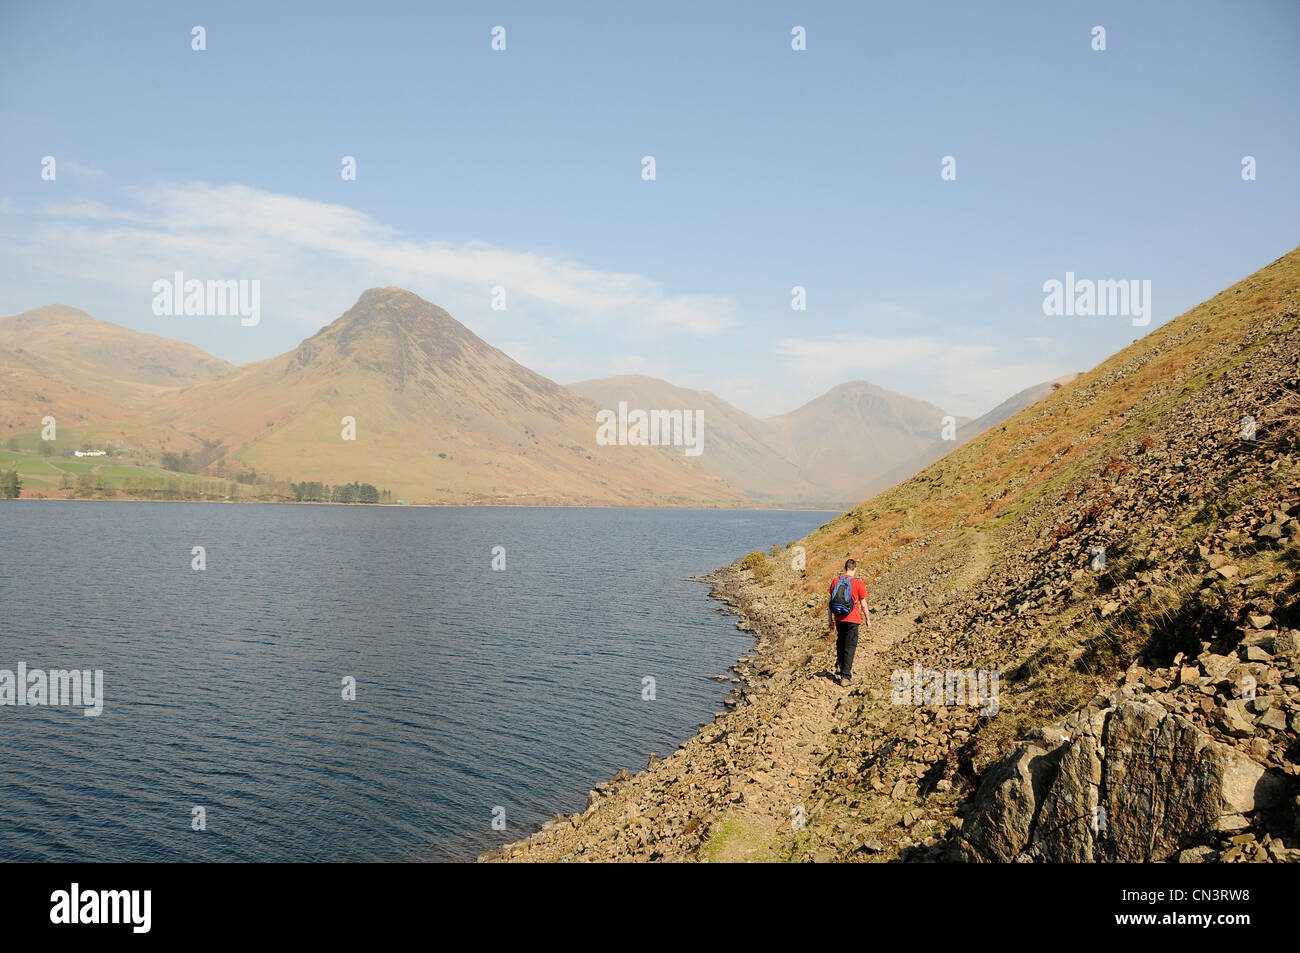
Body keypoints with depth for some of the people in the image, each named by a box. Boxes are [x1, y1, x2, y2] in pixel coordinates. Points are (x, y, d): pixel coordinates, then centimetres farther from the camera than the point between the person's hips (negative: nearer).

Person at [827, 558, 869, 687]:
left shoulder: (836, 581, 2)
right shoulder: (859, 583, -8)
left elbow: (830, 602, 5)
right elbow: (863, 604, -4)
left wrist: (830, 620, 13)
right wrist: (868, 619, 9)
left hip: (839, 619, 4)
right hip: (852, 619, -4)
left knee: (840, 645, 19)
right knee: (850, 647, -1)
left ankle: (839, 672, 26)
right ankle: (846, 677, -6)